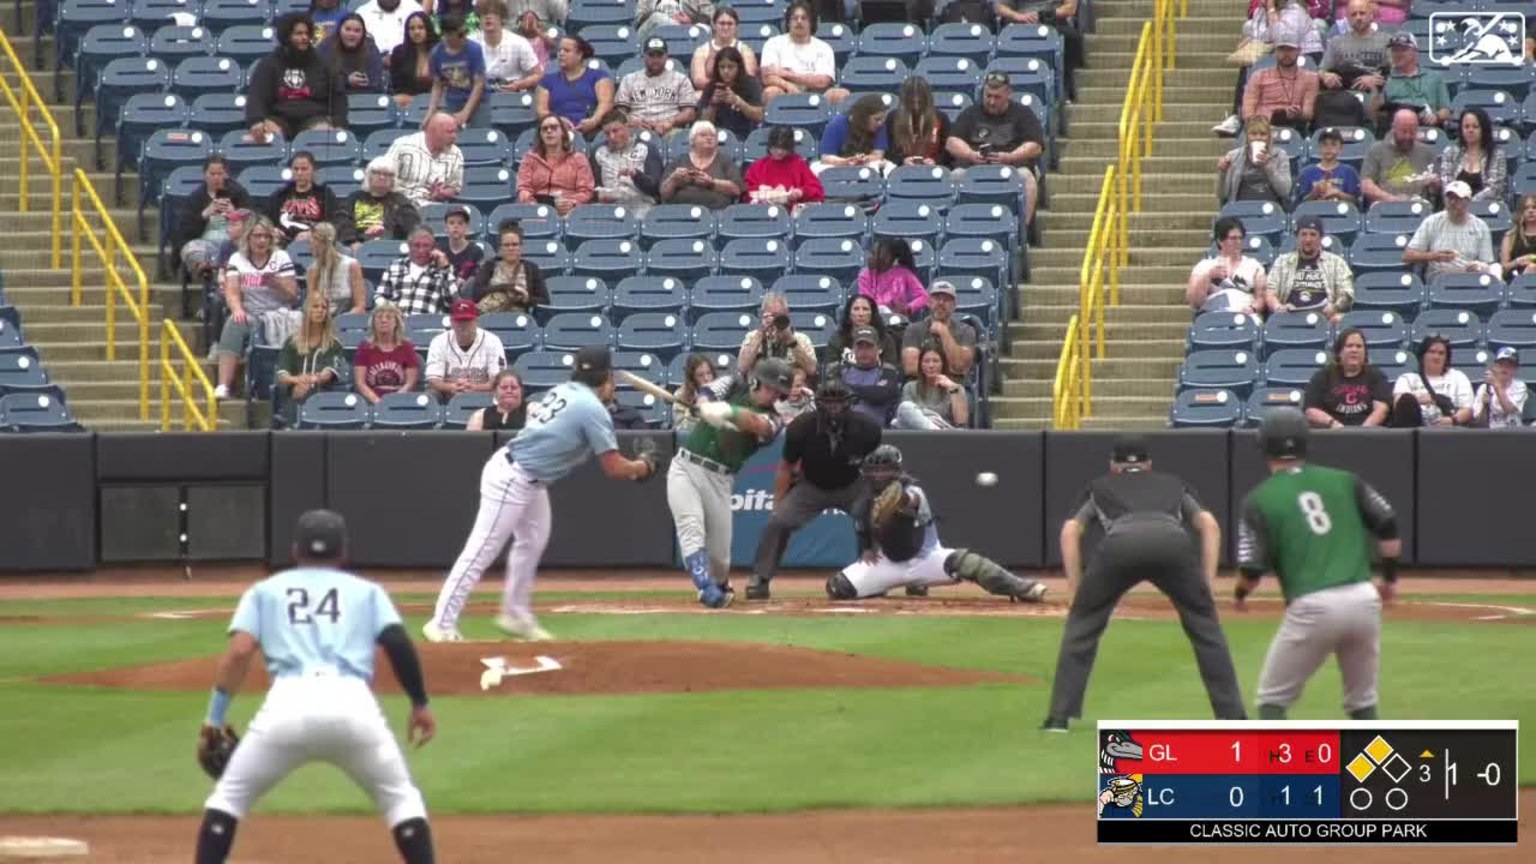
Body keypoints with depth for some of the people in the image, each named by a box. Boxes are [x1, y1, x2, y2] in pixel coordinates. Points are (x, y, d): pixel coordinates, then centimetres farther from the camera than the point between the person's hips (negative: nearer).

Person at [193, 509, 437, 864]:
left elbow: (239, 651, 9)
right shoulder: (366, 591, 25)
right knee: (400, 798, 19)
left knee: (229, 795, 17)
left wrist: (215, 718, 9)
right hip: (353, 706, 0)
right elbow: (399, 645, 8)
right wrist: (420, 704, 16)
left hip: (287, 704, 0)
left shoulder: (265, 591, 24)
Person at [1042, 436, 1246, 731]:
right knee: (1205, 626, 18)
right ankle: (1233, 716, 14)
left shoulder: (1100, 487, 38)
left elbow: (1070, 532, 22)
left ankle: (1059, 717, 10)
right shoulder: (1173, 484, 40)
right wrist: (1207, 586, 22)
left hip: (1118, 543, 0)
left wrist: (1077, 592, 21)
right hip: (1173, 541, 0)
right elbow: (1209, 525, 25)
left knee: (1082, 626, 18)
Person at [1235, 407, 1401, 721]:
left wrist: (1240, 594, 22)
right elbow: (1388, 526, 8)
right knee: (1362, 701, 19)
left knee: (1273, 699, 12)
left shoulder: (1260, 499, 3)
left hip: (1313, 607, -4)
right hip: (1364, 599, 4)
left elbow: (1251, 572, -1)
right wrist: (1390, 577, 22)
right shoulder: (1343, 481, 12)